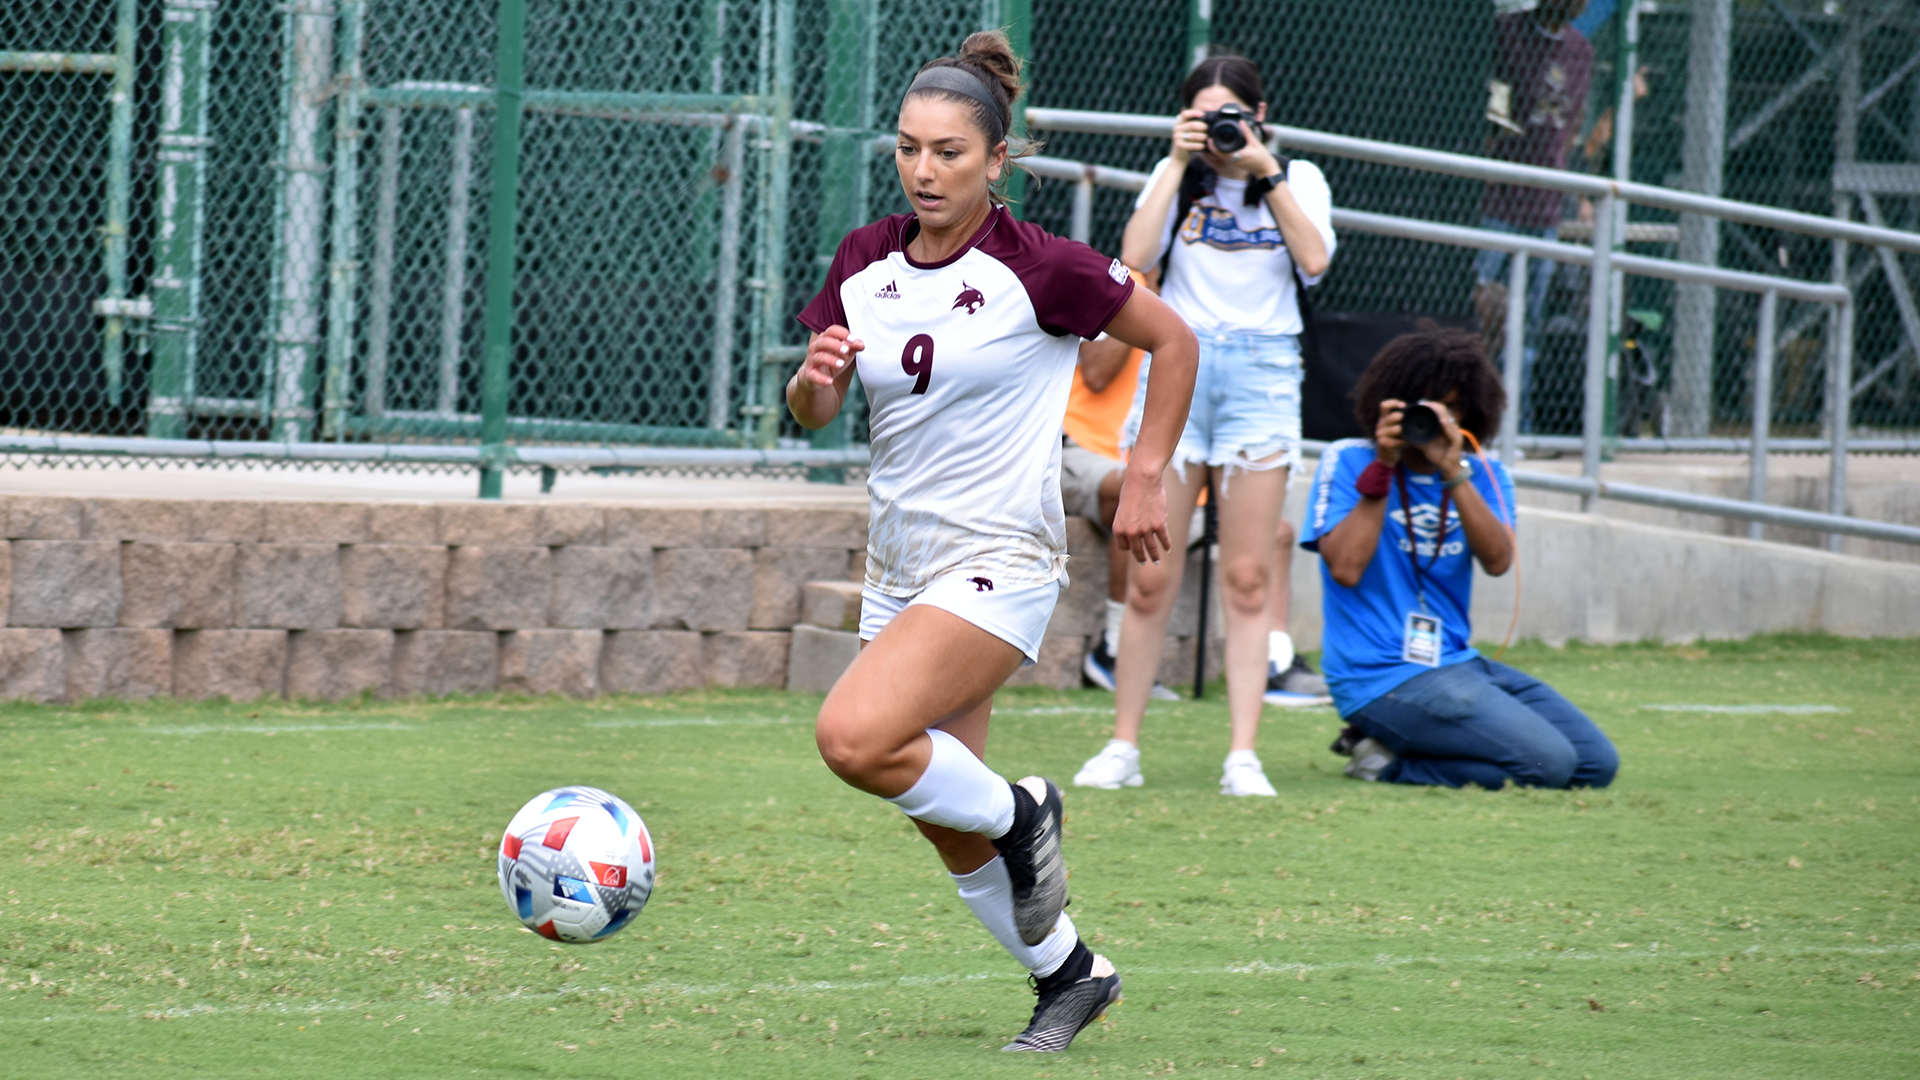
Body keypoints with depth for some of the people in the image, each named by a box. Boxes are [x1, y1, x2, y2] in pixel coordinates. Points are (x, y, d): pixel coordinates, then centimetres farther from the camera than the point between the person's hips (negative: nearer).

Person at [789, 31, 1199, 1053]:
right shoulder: (865, 261, 3)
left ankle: (1019, 813, 0)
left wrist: (1145, 476, -5)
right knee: (951, 835, 10)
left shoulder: (1038, 269, -13)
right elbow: (811, 413, 6)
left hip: (999, 560, -6)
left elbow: (1172, 342, -1)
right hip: (897, 564, 6)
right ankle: (1068, 973, 32)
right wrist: (815, 376, -16)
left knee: (854, 738, -26)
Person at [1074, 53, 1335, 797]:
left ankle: (1243, 756, -3)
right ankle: (1122, 748, 6)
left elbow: (1315, 260, -9)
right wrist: (1179, 165, -6)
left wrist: (1265, 172, -9)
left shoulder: (1298, 179, 9)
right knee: (1151, 579, -1)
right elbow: (1135, 258, -7)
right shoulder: (1175, 176, 9)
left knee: (1247, 579, -3)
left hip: (1261, 371, 0)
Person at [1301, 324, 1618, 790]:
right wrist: (1383, 467, -14)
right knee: (1546, 762, -20)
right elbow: (1346, 568, -15)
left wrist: (1453, 472, -17)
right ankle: (1387, 752, -4)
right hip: (1382, 677, -7)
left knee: (1596, 764, -2)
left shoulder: (1482, 475, 11)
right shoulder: (1348, 461, -1)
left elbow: (1498, 561, -8)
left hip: (1457, 663, 7)